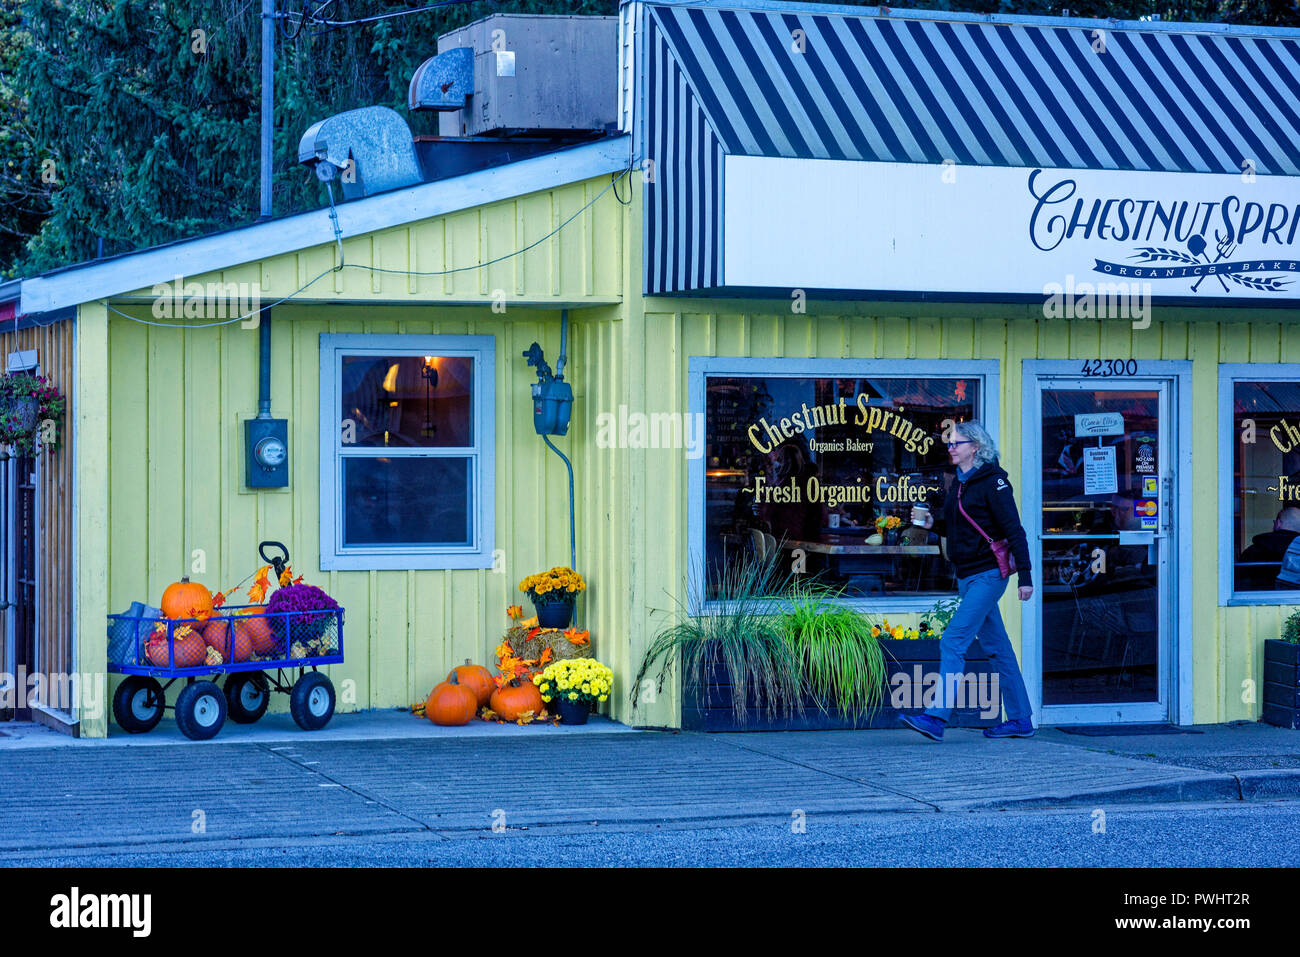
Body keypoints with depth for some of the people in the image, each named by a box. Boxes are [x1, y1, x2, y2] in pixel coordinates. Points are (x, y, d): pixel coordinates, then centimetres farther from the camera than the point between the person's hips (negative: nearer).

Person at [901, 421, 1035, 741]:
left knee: (953, 641, -16)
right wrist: (932, 523, 5)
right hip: (967, 577, 9)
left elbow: (1014, 531, -14)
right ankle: (1020, 720, 19)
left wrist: (1024, 576, -17)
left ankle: (936, 717, -20)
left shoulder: (993, 483, -12)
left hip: (987, 575, -9)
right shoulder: (961, 483, 13)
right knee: (996, 647, 13)